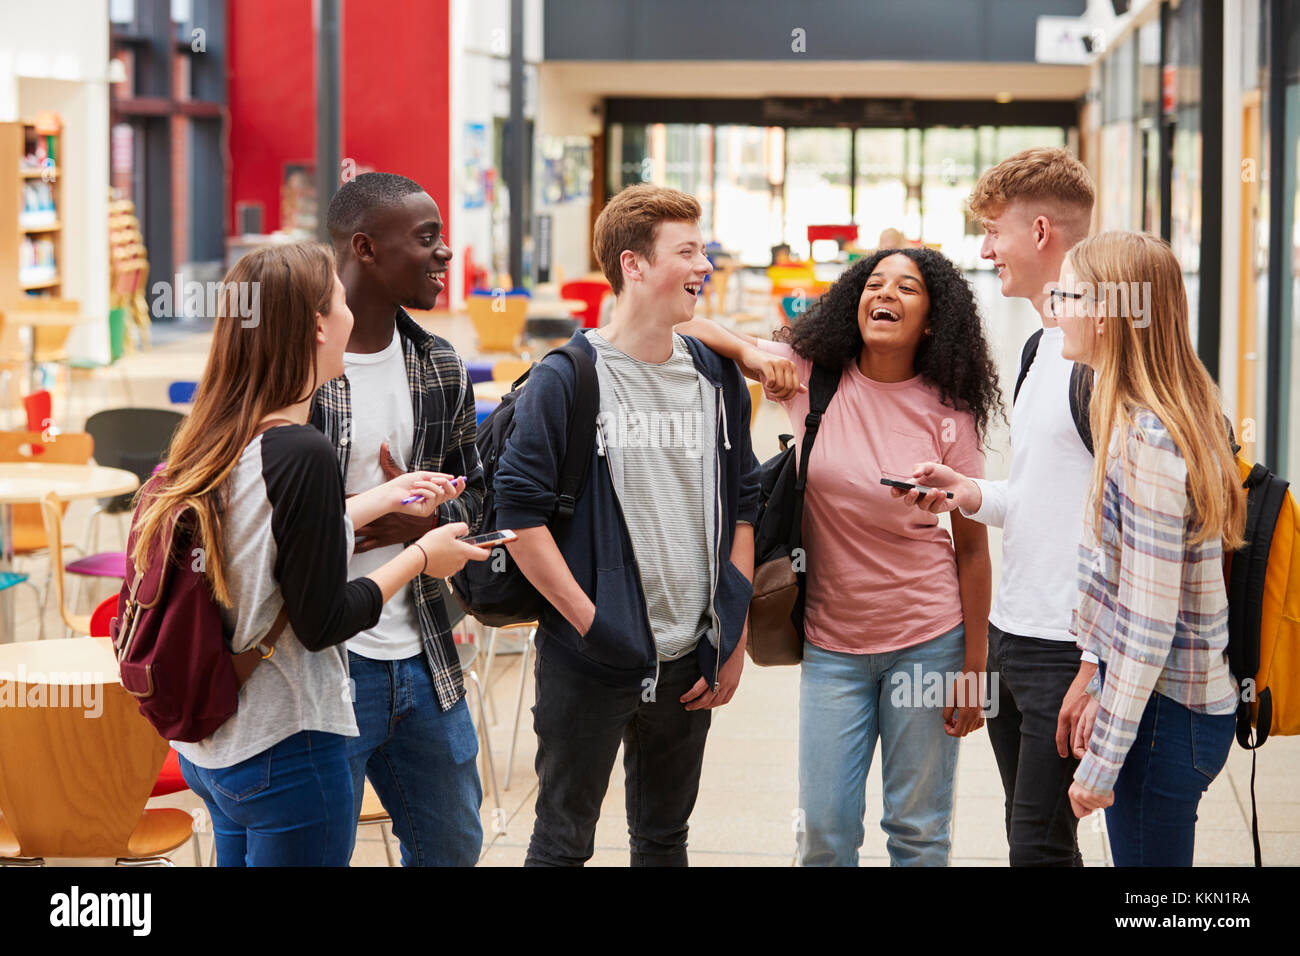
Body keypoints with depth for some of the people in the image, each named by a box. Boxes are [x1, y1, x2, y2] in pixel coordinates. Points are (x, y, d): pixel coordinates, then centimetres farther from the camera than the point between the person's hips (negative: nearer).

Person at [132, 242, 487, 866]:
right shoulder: (301, 453, -22)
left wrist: (383, 499, 21)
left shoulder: (216, 439, 3)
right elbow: (323, 621, -18)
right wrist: (420, 557, -4)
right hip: (282, 750, -8)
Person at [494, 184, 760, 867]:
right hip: (588, 660, -5)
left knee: (664, 837, 16)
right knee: (563, 841, 5)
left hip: (689, 664, 5)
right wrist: (590, 621, -15)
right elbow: (519, 512, -13)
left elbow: (743, 507, 12)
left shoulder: (718, 380, 8)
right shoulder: (566, 380, -9)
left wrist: (733, 635, 6)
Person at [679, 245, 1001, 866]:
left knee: (919, 829, 9)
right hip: (831, 642, 2)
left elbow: (972, 547, -3)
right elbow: (682, 328, 2)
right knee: (824, 831, 5)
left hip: (927, 639, -1)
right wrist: (750, 354, -18)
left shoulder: (948, 414, -7)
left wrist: (972, 670, -5)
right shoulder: (811, 376, -3)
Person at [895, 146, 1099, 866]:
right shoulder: (1042, 348, 15)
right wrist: (974, 495, 5)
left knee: (1040, 849, -5)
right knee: (1028, 837, 14)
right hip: (1009, 640, 9)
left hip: (1070, 648, -9)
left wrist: (1096, 667, -21)